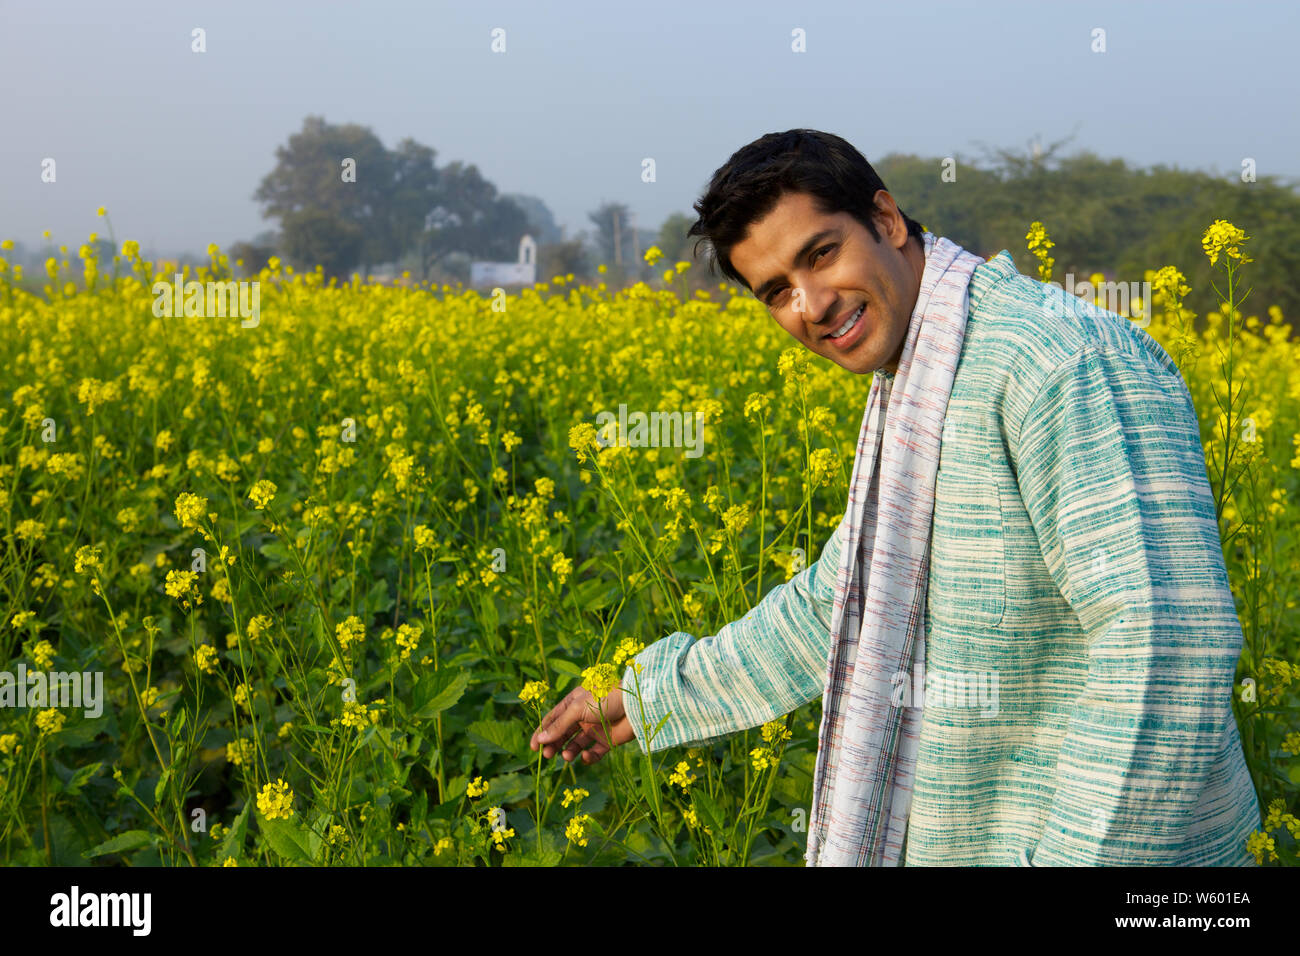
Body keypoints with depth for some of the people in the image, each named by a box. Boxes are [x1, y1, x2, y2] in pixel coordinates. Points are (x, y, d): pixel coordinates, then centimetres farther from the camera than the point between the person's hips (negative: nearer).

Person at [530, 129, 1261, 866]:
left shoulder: (1062, 358, -20)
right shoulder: (914, 404, 11)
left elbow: (1167, 639, -28)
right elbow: (835, 607, 23)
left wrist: (1085, 853, -29)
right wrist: (644, 700, 26)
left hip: (1115, 842, -9)